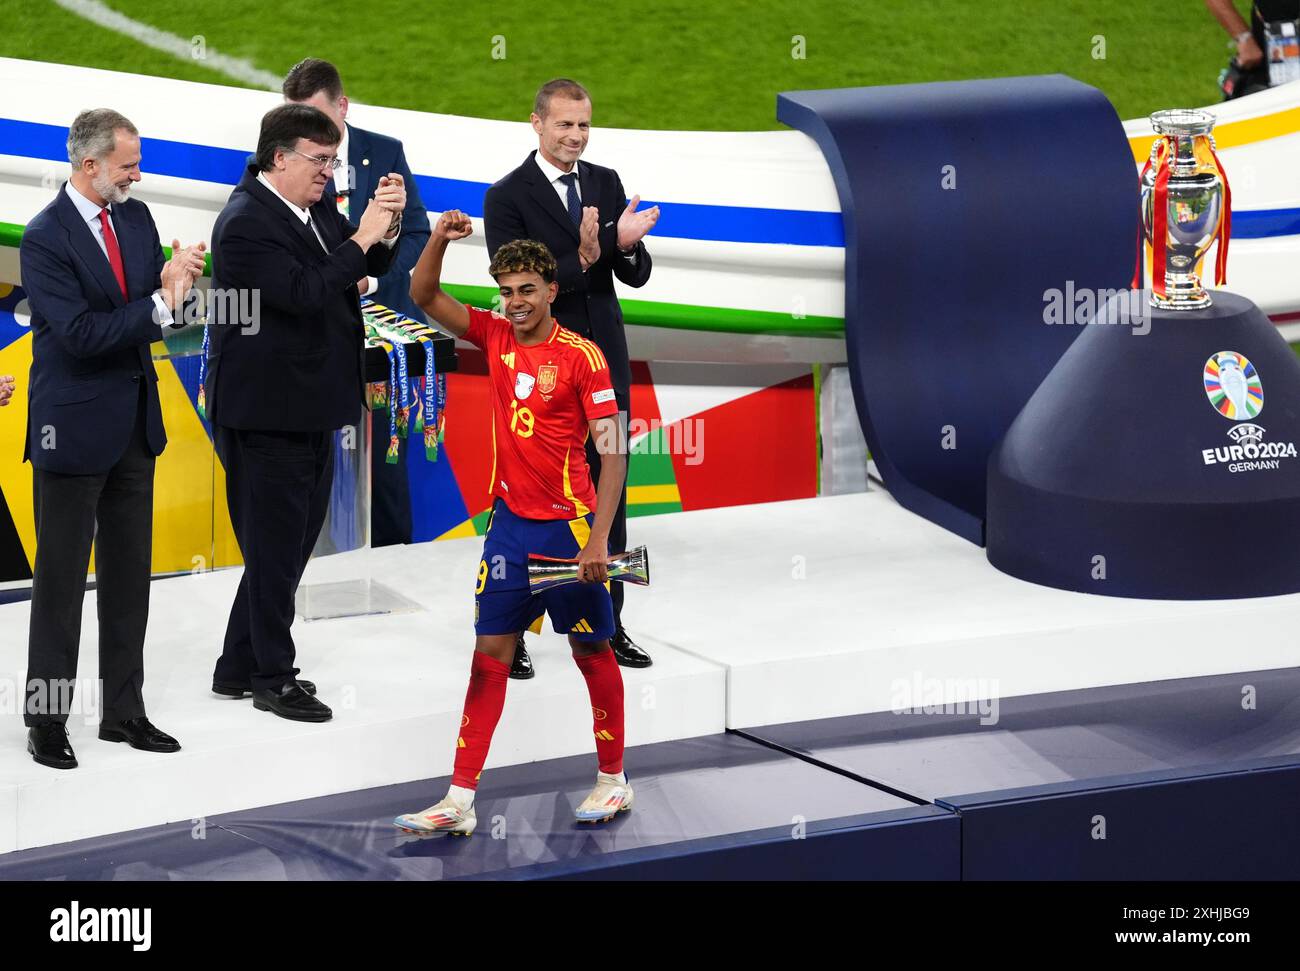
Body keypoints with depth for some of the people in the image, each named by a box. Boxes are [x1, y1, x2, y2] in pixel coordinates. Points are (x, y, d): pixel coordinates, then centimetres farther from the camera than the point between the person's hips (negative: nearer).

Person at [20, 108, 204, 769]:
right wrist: (159, 302, -24)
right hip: (74, 426, -7)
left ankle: (123, 711, 22)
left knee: (129, 574, 12)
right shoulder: (44, 239, -16)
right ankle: (47, 720, 9)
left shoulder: (136, 218, 6)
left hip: (134, 422, 7)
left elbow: (159, 310, 9)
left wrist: (175, 282, -13)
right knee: (61, 579, 1)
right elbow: (81, 333, -23)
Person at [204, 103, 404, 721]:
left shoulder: (316, 209, 7)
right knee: (275, 548, 1)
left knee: (293, 541, 16)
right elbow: (304, 293, -28)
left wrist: (387, 227, -4)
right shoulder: (245, 224, -19)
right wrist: (362, 236, -24)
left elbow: (365, 270, 15)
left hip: (308, 410, 9)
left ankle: (240, 669, 26)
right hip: (266, 414, -9)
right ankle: (272, 678, 13)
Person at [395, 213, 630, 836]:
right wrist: (440, 241, -15)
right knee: (490, 652, 2)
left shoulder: (582, 357, -9)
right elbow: (425, 297, 4)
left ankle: (613, 780, 22)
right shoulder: (495, 336, 5)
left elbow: (612, 451, -12)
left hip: (568, 526, -5)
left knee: (591, 650, 6)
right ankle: (460, 801, 0)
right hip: (509, 522, 5)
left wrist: (598, 538, -19)